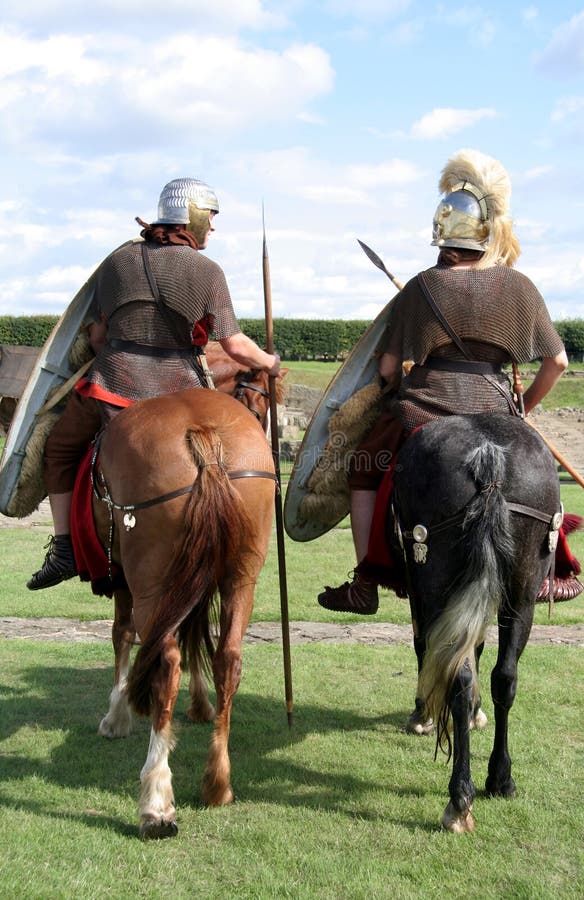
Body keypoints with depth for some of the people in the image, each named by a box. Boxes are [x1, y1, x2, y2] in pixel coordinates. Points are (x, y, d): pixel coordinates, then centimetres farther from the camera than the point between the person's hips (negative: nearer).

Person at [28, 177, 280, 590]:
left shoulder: (118, 261, 9)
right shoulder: (207, 271, -2)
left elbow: (96, 335, 13)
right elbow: (236, 346, -4)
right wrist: (270, 363, 15)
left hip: (113, 384, 3)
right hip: (180, 390, -2)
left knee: (59, 451, 25)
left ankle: (63, 549, 17)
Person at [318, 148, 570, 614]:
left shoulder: (423, 286, -3)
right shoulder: (520, 287, 3)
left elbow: (388, 368, -2)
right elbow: (557, 362, 6)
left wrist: (402, 395, 19)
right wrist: (526, 406, 20)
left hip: (424, 409, -2)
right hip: (495, 411, 2)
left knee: (363, 469, 19)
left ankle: (365, 585, 14)